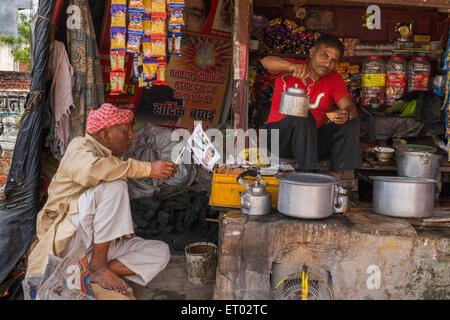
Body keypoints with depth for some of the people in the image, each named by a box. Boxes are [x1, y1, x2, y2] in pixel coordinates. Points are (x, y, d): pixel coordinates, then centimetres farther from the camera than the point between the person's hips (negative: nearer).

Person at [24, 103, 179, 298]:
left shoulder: (112, 156, 14)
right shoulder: (79, 148, -8)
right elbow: (91, 169, -35)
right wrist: (148, 169, -32)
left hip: (100, 243, 8)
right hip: (67, 236, -8)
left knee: (161, 252, -6)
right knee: (114, 185, -28)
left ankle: (92, 272, -17)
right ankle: (98, 265, -22)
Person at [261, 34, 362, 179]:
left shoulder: (334, 79, 5)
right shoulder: (289, 71, -4)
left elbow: (350, 106, -8)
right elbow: (266, 61, -24)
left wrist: (347, 114, -34)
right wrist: (292, 66, -44)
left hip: (313, 139, 4)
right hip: (281, 139, -3)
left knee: (350, 124, -16)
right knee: (303, 117, -32)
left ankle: (336, 179, -19)